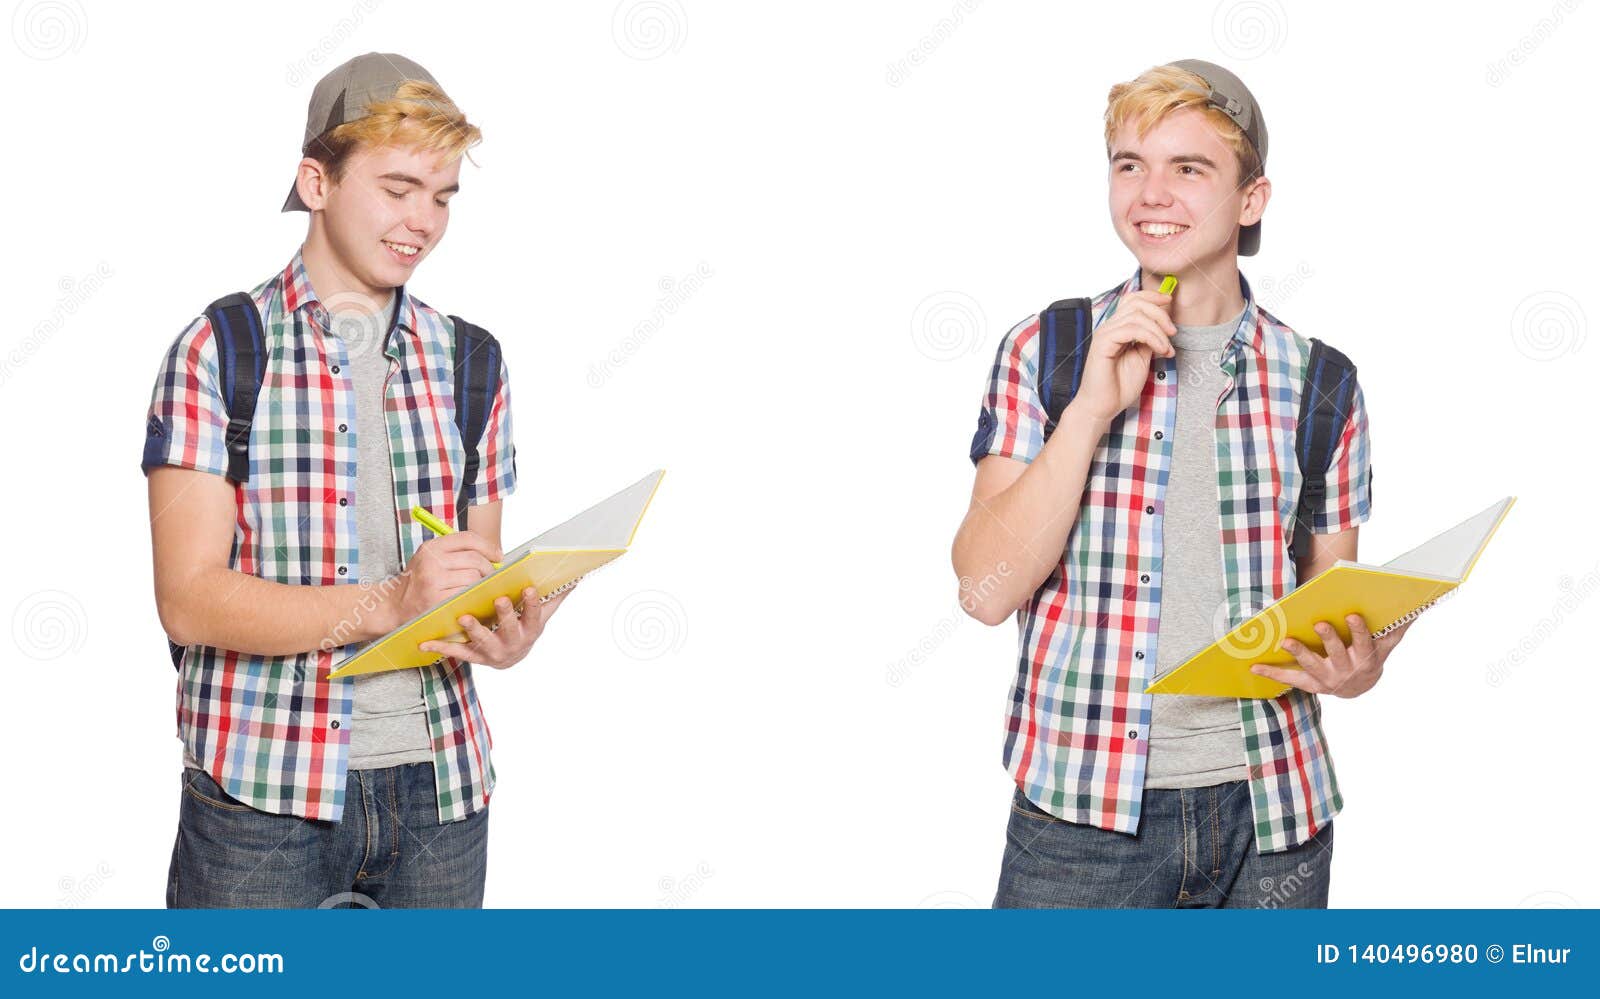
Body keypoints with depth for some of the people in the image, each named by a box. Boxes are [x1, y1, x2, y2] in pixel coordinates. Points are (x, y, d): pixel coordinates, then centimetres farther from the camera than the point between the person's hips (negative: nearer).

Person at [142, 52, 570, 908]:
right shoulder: (217, 354, -2)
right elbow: (190, 601, -11)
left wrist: (503, 633, -10)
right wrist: (386, 605, -23)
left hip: (441, 788, 4)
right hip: (263, 793, -4)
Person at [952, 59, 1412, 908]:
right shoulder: (1043, 353, 2)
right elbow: (987, 589, -7)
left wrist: (1354, 668, -11)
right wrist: (1094, 406, -14)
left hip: (1272, 806, 2)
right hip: (1083, 807, -1)